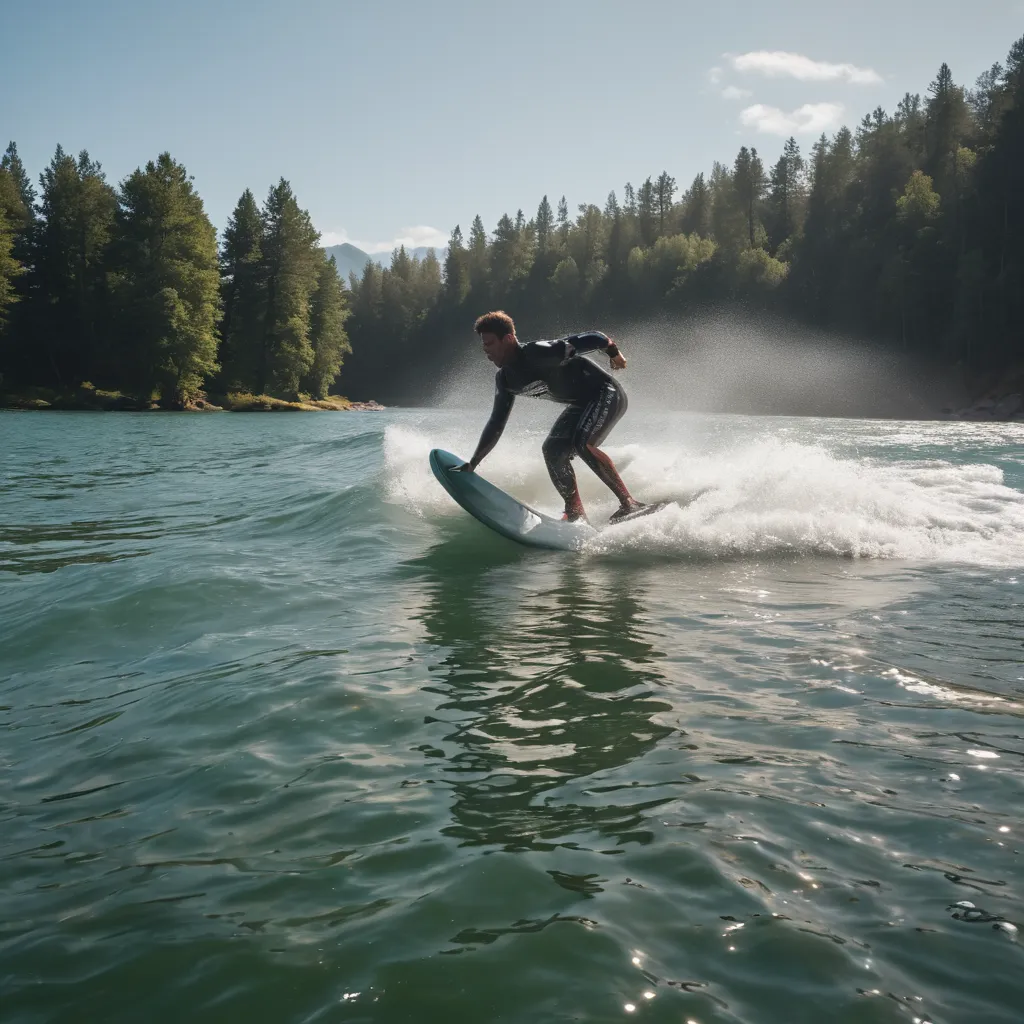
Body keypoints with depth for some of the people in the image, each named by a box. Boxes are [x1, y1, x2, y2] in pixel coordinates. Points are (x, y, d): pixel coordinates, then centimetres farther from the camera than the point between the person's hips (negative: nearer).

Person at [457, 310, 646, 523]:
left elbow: (590, 339, -24)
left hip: (606, 394, -9)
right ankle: (575, 513, 2)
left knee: (581, 443, -28)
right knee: (553, 450, -4)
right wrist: (473, 463, 5)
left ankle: (629, 503, -25)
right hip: (581, 405, 9)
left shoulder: (538, 353, -26)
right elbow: (496, 423, 7)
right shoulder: (504, 380, 1)